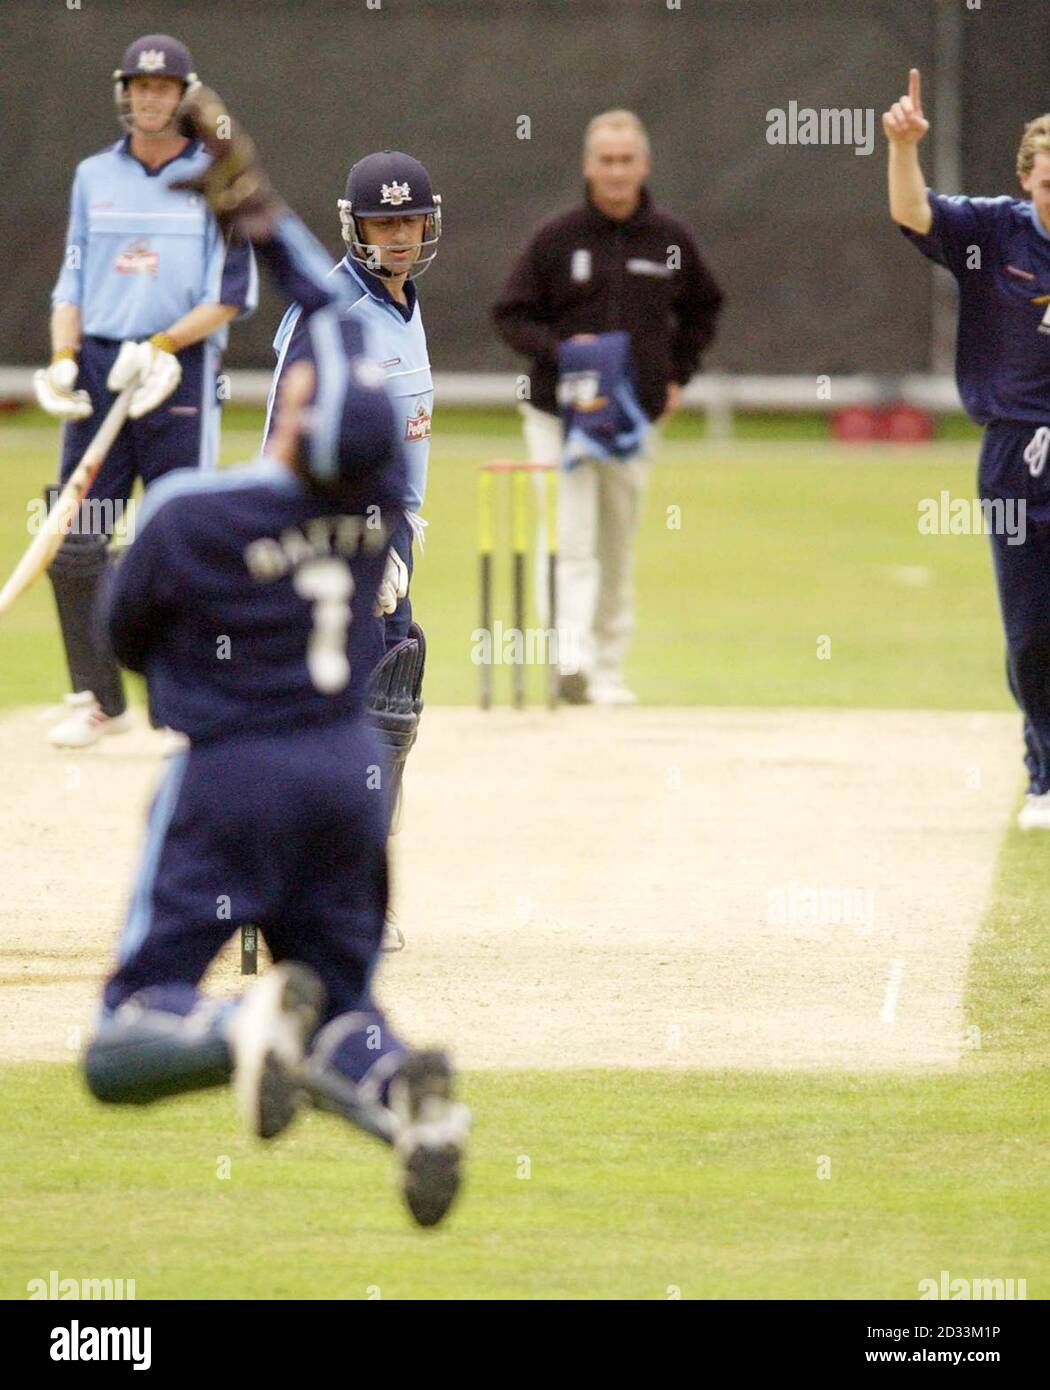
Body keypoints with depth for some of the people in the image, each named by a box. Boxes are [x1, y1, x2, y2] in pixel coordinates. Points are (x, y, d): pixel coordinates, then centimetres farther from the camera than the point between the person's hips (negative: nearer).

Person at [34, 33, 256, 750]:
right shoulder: (94, 176, 14)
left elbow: (233, 294, -4)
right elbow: (72, 281, 14)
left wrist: (161, 347, -16)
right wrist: (62, 359, -2)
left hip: (181, 370, -4)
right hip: (97, 367, 4)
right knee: (74, 542, -1)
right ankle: (98, 699, 8)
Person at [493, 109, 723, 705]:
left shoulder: (670, 239, 3)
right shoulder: (556, 239, -4)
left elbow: (704, 307, 20)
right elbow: (512, 315, 0)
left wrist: (678, 376, 11)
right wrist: (559, 349, -17)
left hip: (636, 416, 3)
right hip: (560, 415, -3)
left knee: (619, 550, 10)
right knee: (570, 544, -15)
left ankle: (609, 670, 20)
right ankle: (570, 657, -25)